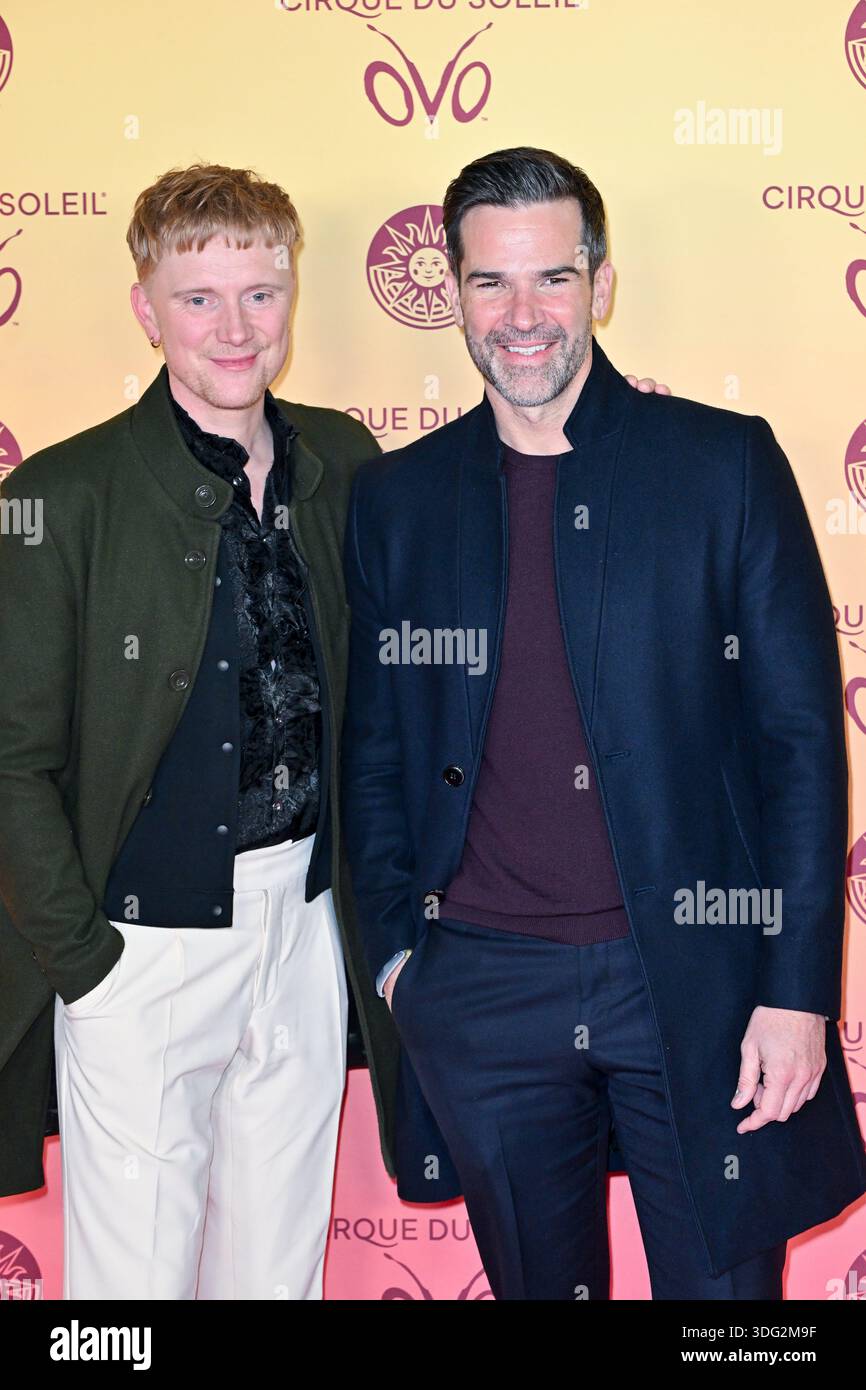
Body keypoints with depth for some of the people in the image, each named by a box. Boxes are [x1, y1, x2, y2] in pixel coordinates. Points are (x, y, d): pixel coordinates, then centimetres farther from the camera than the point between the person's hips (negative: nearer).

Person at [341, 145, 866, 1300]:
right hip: (480, 986, 2)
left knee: (721, 1284, 10)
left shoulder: (726, 463, -3)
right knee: (536, 1279, 18)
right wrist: (392, 948, 4)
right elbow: (374, 749, 11)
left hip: (692, 976, -2)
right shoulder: (395, 498, 5)